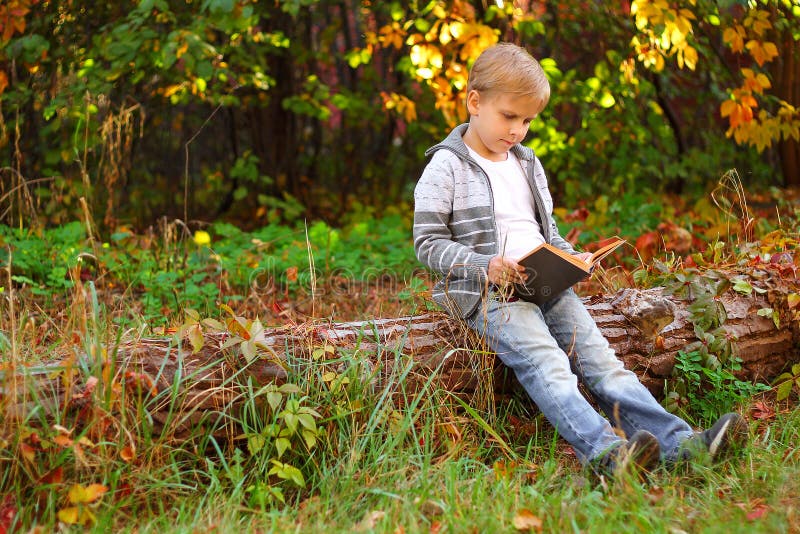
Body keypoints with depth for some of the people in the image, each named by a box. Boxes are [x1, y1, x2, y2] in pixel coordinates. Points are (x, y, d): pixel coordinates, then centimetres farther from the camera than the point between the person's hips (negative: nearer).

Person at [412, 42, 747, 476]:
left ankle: (676, 441, -22)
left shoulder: (528, 164, 20)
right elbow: (428, 243, -7)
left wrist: (573, 259, 6)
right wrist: (484, 265, -21)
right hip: (488, 294, -6)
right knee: (547, 364, -28)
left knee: (597, 354, -11)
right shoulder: (446, 168, -2)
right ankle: (602, 450, -45)